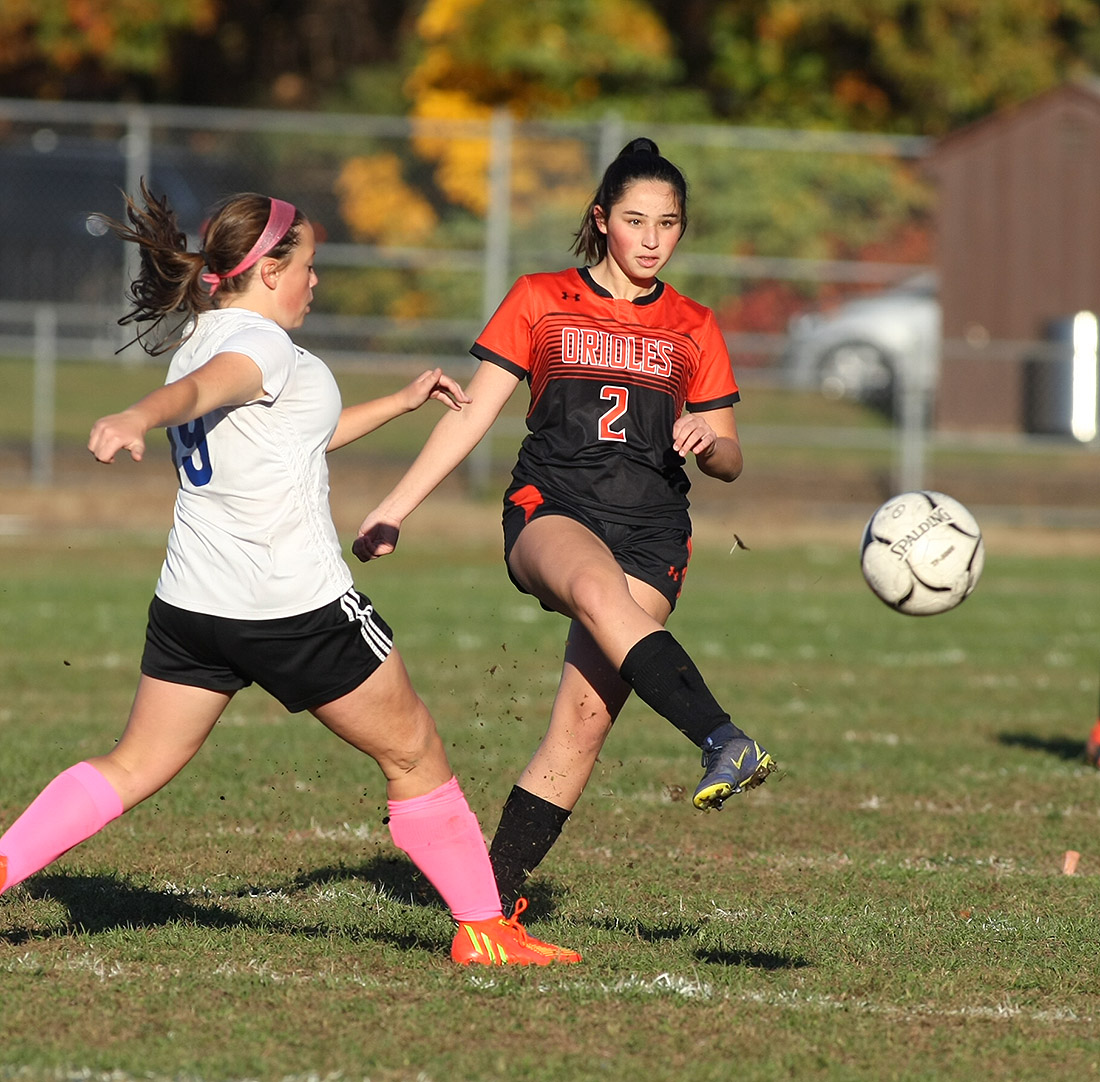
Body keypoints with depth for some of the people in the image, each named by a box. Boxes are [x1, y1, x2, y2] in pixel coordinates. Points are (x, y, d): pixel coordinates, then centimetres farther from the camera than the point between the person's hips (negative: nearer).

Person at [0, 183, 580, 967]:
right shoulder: (260, 343, -13)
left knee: (135, 766, 12)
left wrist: (402, 402, 35)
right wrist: (135, 419, -57)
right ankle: (481, 927, 12)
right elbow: (193, 392, -36)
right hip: (298, 608, -8)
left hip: (191, 603, 8)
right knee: (413, 754, 6)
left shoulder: (205, 338, 16)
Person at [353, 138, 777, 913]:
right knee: (598, 588, -39)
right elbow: (471, 415, 11)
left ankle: (496, 892, -6)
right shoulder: (540, 302, 12)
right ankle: (725, 743, -54)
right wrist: (391, 513, 4)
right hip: (550, 512, -2)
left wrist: (708, 438, -9)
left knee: (585, 718, -15)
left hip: (651, 533, 2)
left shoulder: (693, 329, 16)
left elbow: (730, 463, 16)